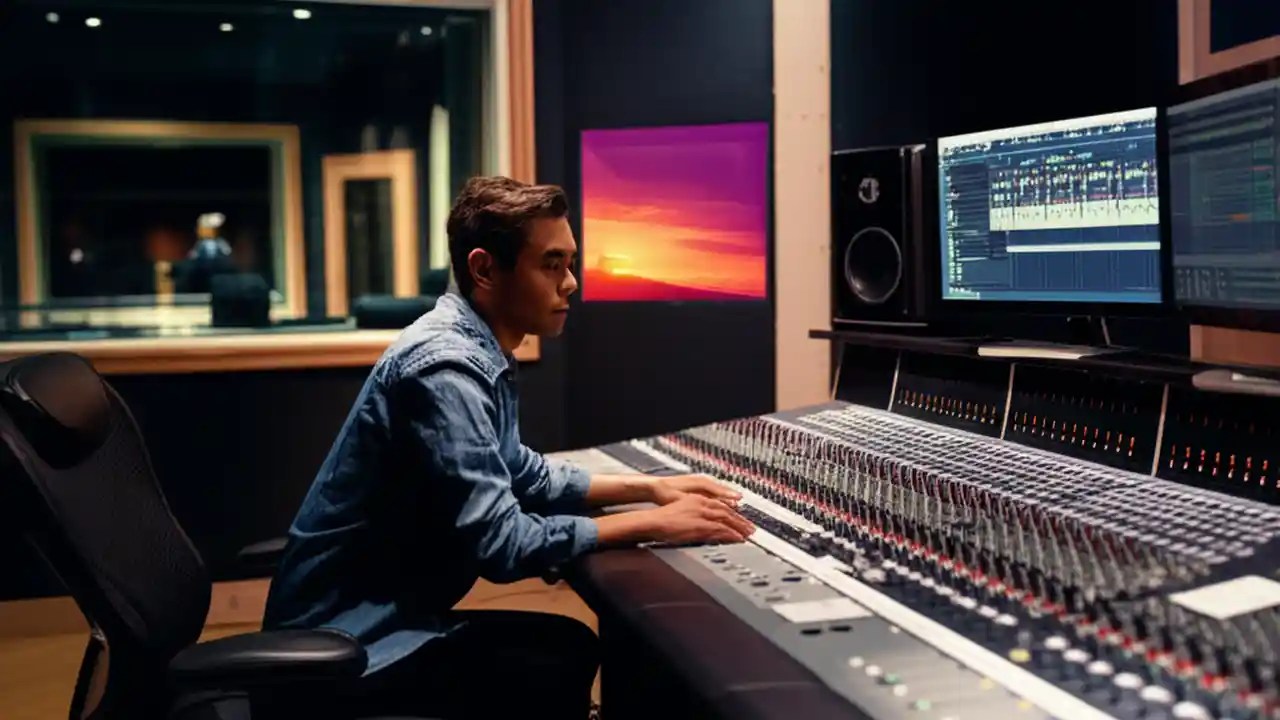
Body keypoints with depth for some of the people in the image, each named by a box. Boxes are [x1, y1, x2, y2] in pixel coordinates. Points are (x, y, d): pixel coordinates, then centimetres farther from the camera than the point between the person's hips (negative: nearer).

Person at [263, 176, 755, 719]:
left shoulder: (477, 350, 7)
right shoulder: (446, 366, -24)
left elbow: (521, 476, 19)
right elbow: (500, 544, -27)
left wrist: (649, 487, 10)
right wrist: (653, 524, -19)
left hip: (386, 619, 10)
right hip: (346, 650, -10)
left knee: (574, 644, 8)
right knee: (566, 672, -14)